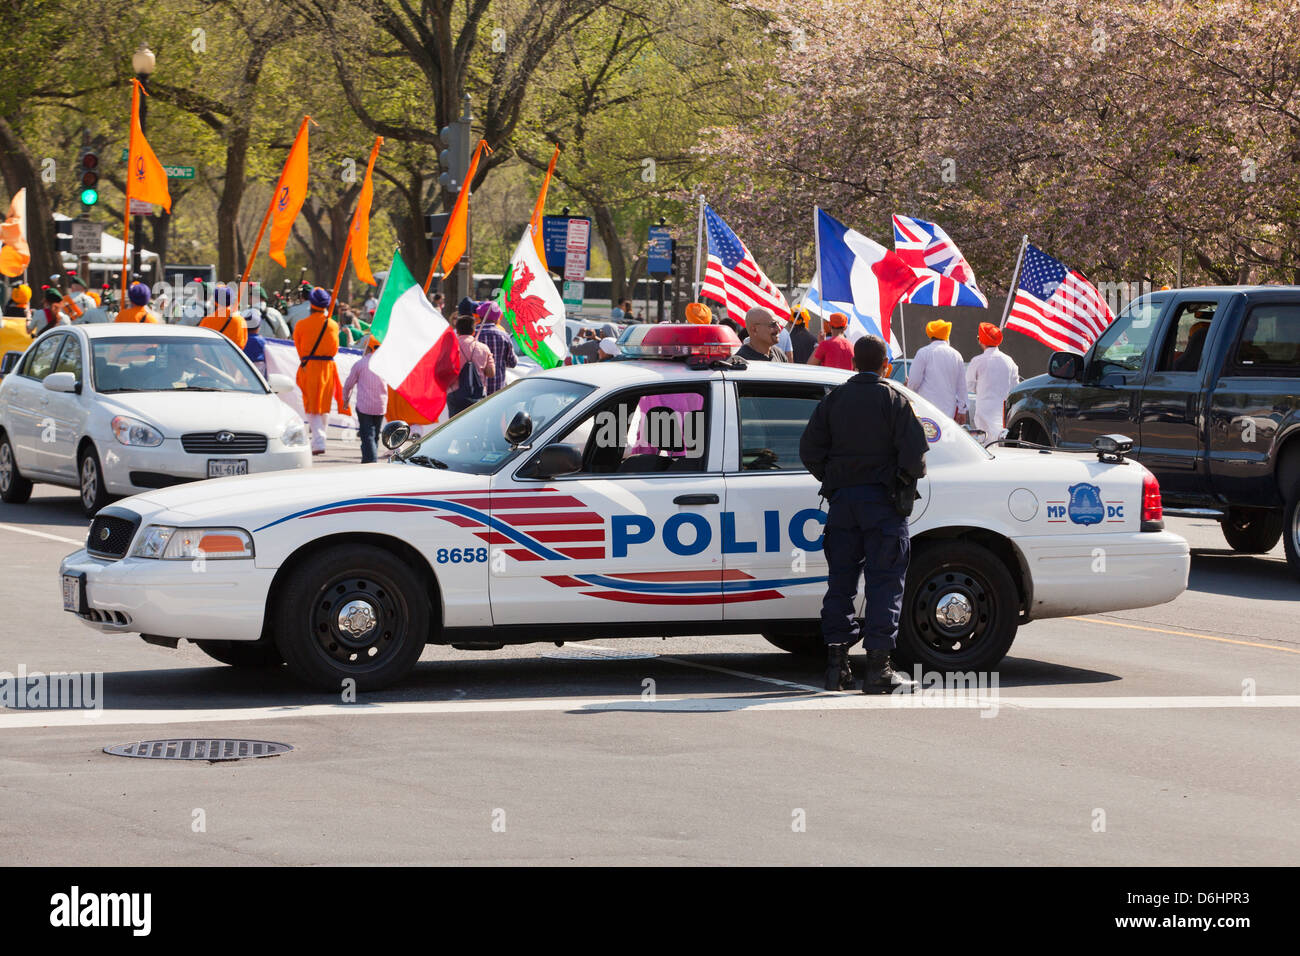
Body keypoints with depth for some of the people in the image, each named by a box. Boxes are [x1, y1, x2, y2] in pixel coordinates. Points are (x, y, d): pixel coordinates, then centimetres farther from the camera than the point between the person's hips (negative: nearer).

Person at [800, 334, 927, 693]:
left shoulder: (833, 400, 6)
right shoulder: (894, 400, -6)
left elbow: (809, 449, 3)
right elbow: (914, 452, -13)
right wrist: (909, 477, 7)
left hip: (842, 501, 4)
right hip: (882, 501, -4)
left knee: (840, 582, 10)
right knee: (884, 583, -2)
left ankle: (836, 663, 7)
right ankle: (878, 668, -5)